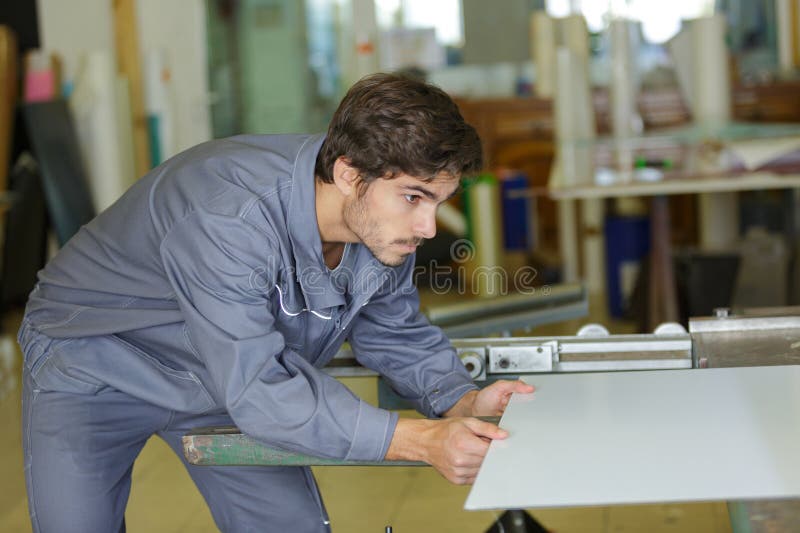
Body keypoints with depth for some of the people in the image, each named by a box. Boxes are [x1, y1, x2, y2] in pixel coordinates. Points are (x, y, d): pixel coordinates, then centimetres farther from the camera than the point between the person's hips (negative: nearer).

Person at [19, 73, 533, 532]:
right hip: (95, 364, -6)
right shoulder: (227, 214, -41)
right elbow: (259, 390, -43)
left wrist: (461, 401, -24)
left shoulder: (384, 223, -17)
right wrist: (420, 441, -50)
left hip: (225, 379, 6)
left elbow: (398, 334, -2)